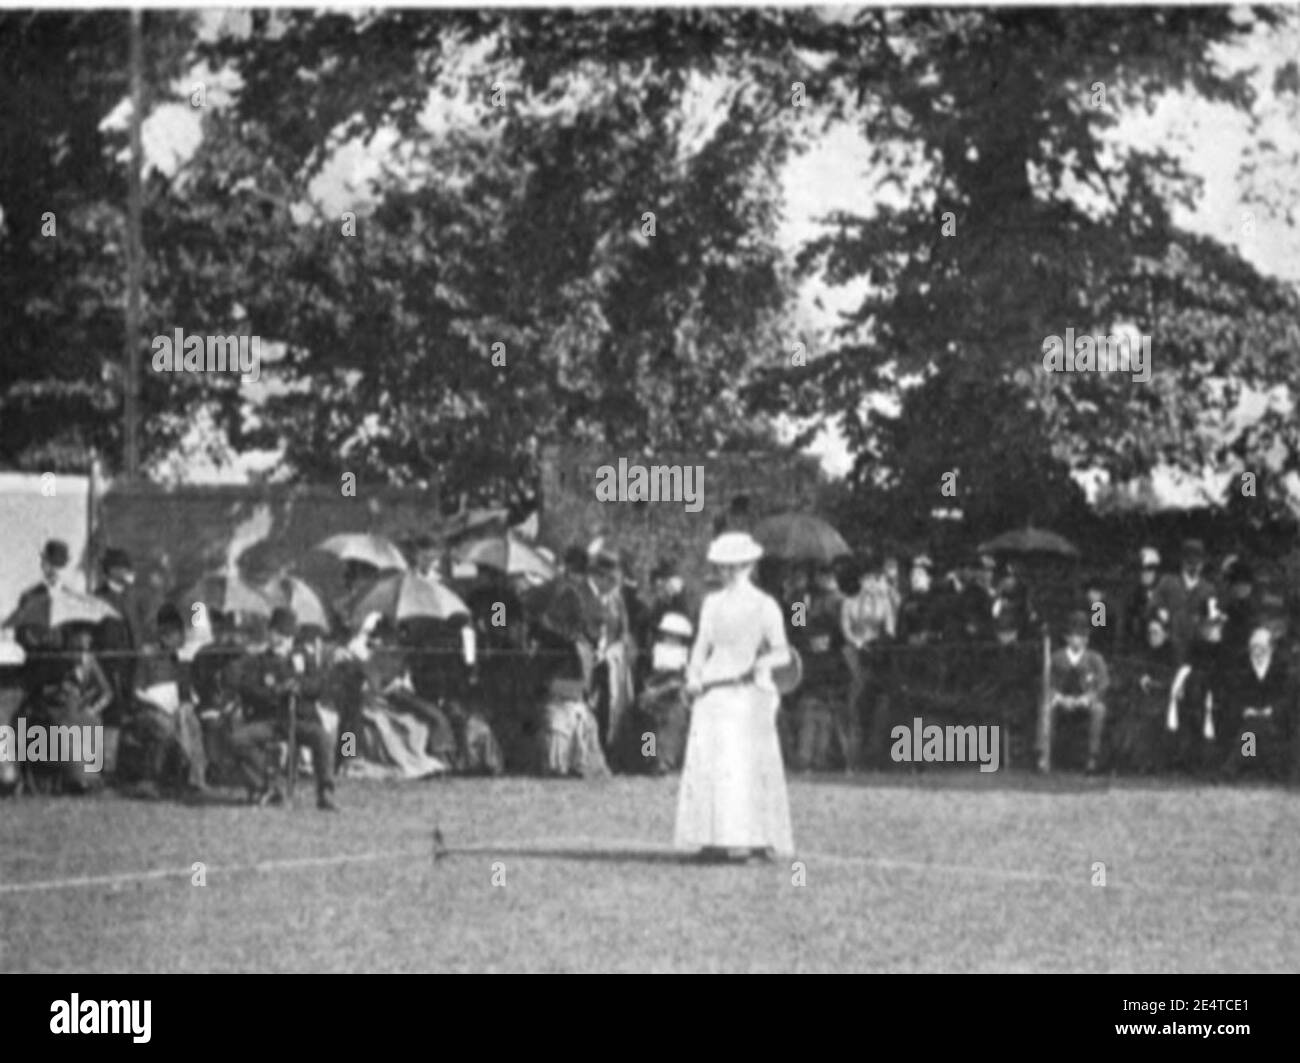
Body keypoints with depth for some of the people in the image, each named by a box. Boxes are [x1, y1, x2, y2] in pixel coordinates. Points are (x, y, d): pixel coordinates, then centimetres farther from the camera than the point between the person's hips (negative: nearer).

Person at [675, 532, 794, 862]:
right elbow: (702, 646, 15)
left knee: (750, 765, -9)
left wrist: (763, 662, -28)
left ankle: (759, 840, -8)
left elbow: (782, 653, -7)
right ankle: (715, 839, -2)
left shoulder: (765, 606, 0)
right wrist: (693, 676, -3)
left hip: (750, 692, -4)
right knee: (708, 764, -3)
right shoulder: (712, 604, 15)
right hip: (713, 691, 4)